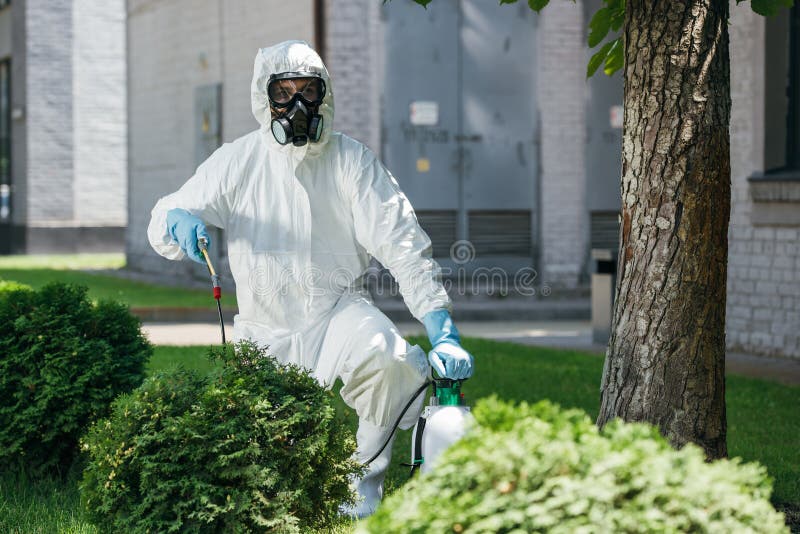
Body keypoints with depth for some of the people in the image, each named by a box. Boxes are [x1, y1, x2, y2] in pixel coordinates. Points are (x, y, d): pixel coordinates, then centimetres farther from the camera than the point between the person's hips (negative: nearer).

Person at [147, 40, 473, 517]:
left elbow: (404, 246, -10)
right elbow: (163, 226, 0)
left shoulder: (352, 161, -4)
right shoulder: (237, 162, 0)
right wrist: (179, 221, -28)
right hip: (263, 330, 1)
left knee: (386, 355, -34)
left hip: (339, 311, -1)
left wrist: (443, 333, -22)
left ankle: (363, 489, -12)